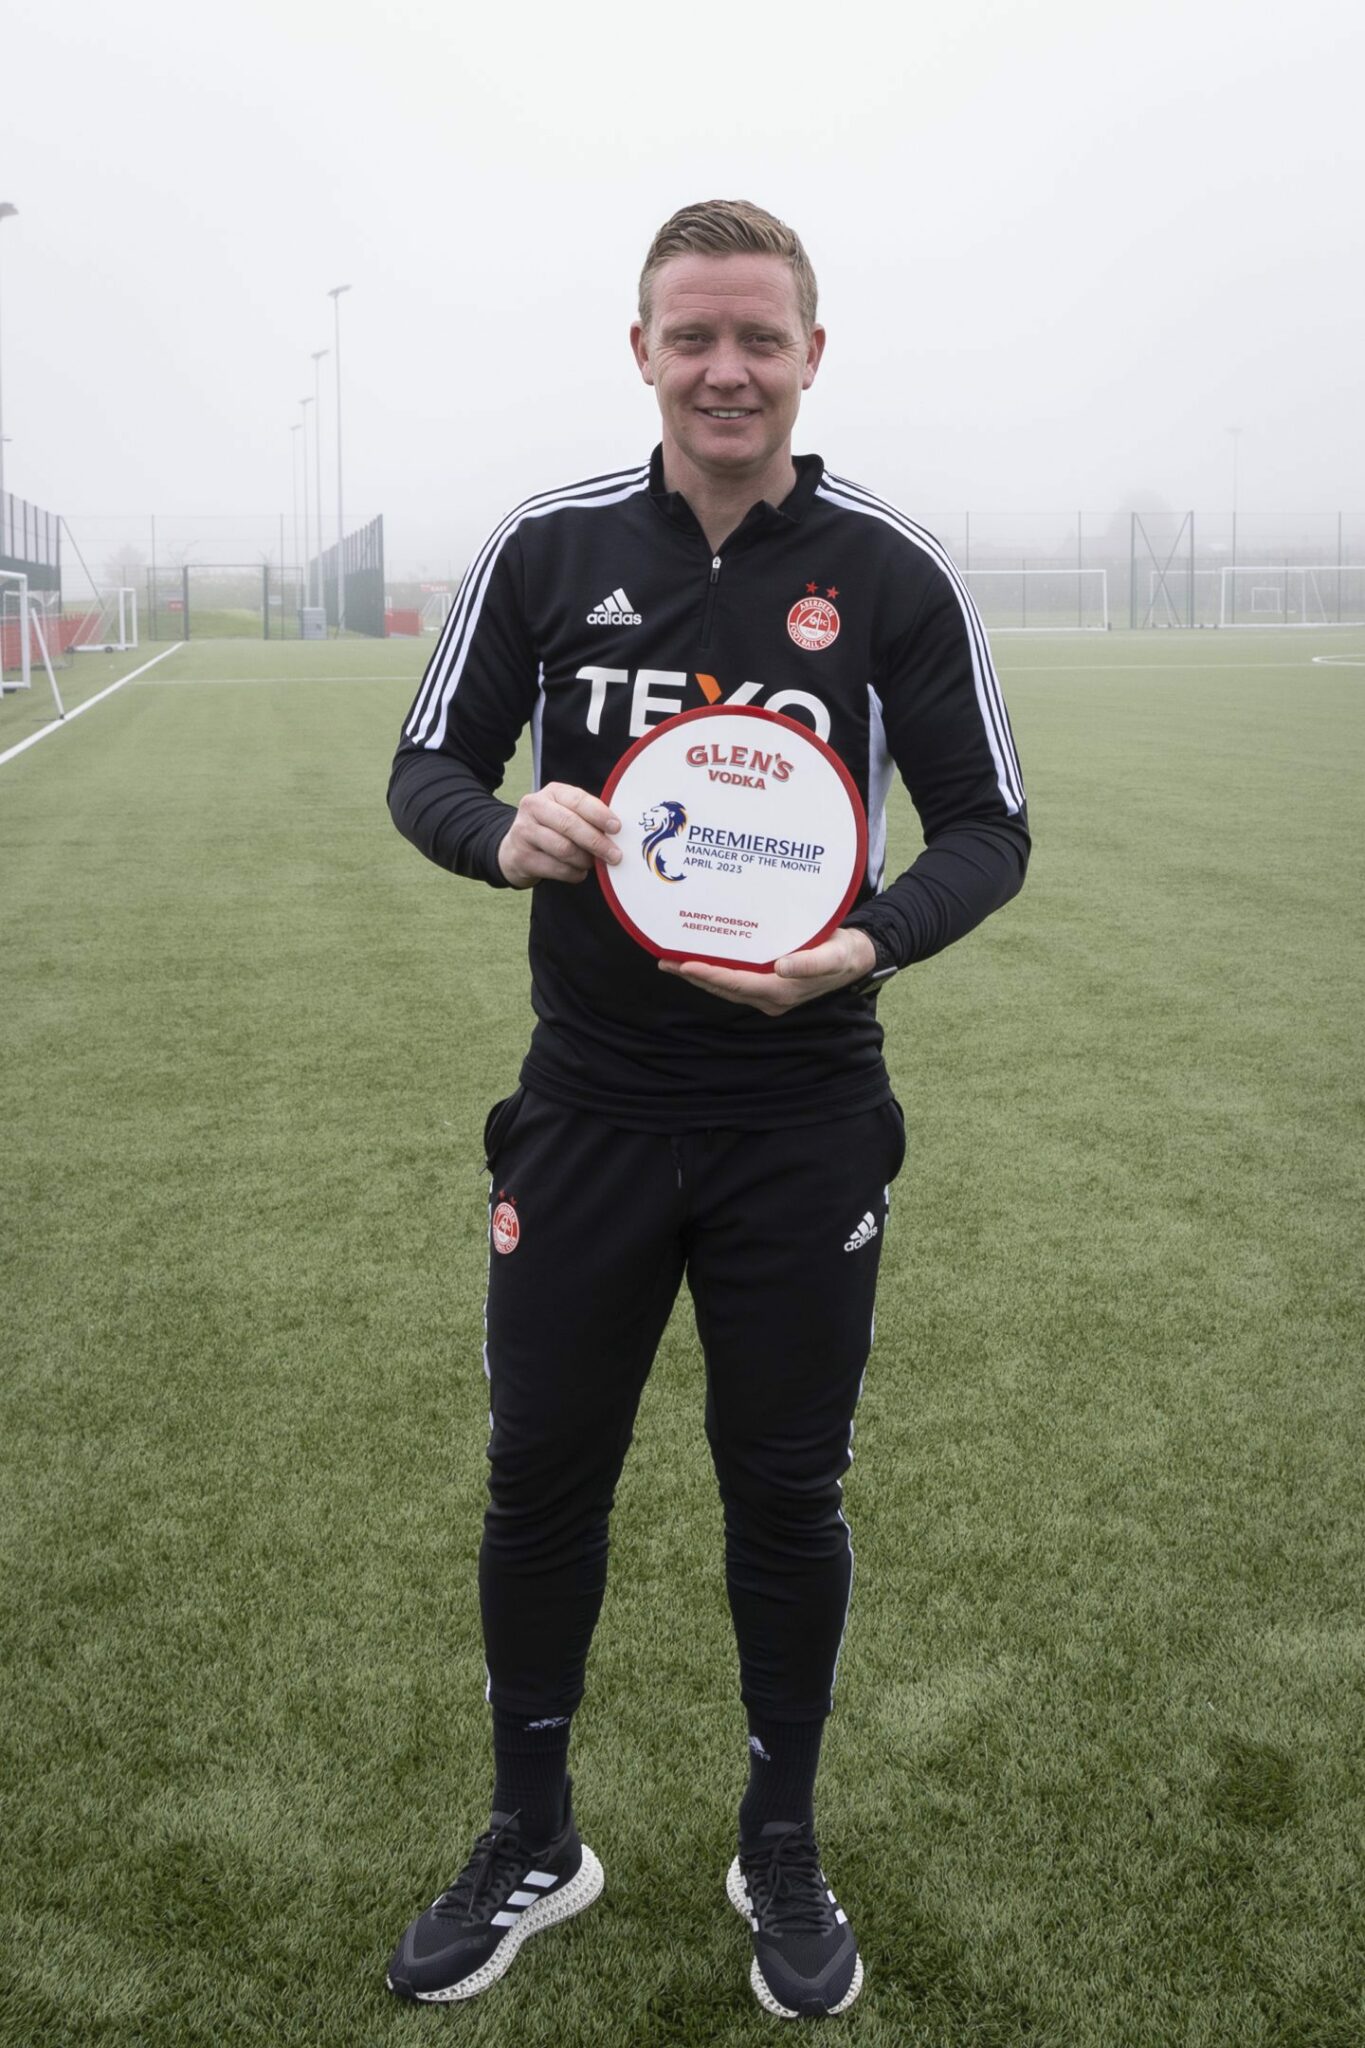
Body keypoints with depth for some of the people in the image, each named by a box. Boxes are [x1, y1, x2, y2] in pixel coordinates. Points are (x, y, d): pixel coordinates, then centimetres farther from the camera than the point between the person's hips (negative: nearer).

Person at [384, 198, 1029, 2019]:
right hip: (589, 1103, 2)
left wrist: (871, 942, -20)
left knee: (787, 1494, 10)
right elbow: (426, 769, 6)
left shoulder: (893, 570, -3)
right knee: (544, 1479, 10)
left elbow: (987, 826, 0)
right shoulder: (547, 547, 0)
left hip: (805, 1118, -1)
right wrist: (504, 827, -18)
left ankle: (783, 1853, 35)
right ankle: (533, 1846, 34)